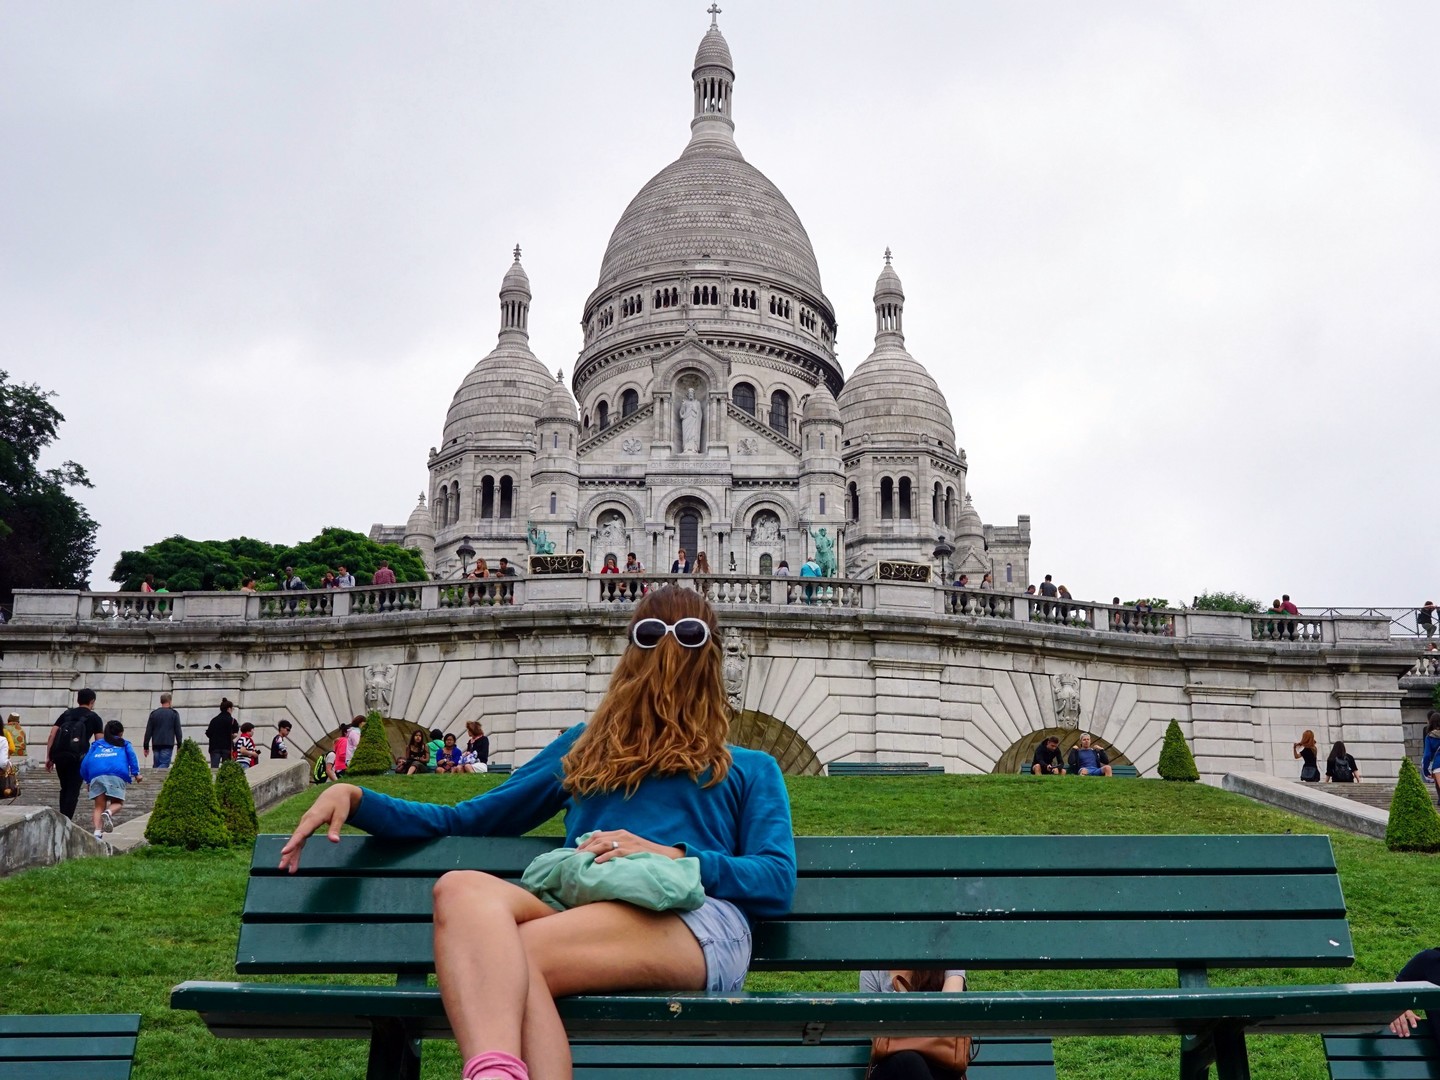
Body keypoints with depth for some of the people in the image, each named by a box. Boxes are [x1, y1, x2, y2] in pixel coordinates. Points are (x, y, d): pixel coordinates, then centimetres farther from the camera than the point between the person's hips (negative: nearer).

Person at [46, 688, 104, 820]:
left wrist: (48, 757, 12)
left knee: (65, 789, 20)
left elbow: (52, 735, 12)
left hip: (59, 755, 4)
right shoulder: (94, 718, 11)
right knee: (73, 791, 1)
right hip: (77, 756, -4)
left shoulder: (66, 714, 20)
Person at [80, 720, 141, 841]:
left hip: (96, 775, 2)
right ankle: (109, 813, -29)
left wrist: (87, 780, 28)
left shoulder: (96, 744, 32)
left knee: (99, 806, 5)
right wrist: (136, 773, 6)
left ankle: (97, 832, -13)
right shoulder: (124, 744, 27)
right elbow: (132, 756, 10)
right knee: (117, 802, 5)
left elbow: (86, 761, 24)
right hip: (116, 774, -2)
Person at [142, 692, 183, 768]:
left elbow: (148, 731, 8)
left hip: (156, 745, 3)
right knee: (164, 765, -8)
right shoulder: (174, 714, 2)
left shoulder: (154, 713, 10)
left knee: (157, 765, 9)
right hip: (168, 745, -3)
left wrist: (146, 747, 11)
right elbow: (178, 731, 1)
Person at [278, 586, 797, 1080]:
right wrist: (354, 798, 21)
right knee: (464, 887, -34)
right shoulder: (584, 746, 36)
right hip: (586, 921, 3)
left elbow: (777, 883, 11)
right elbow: (464, 821, 35)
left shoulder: (751, 769, 29)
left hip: (694, 921, -2)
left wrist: (674, 856, -7)